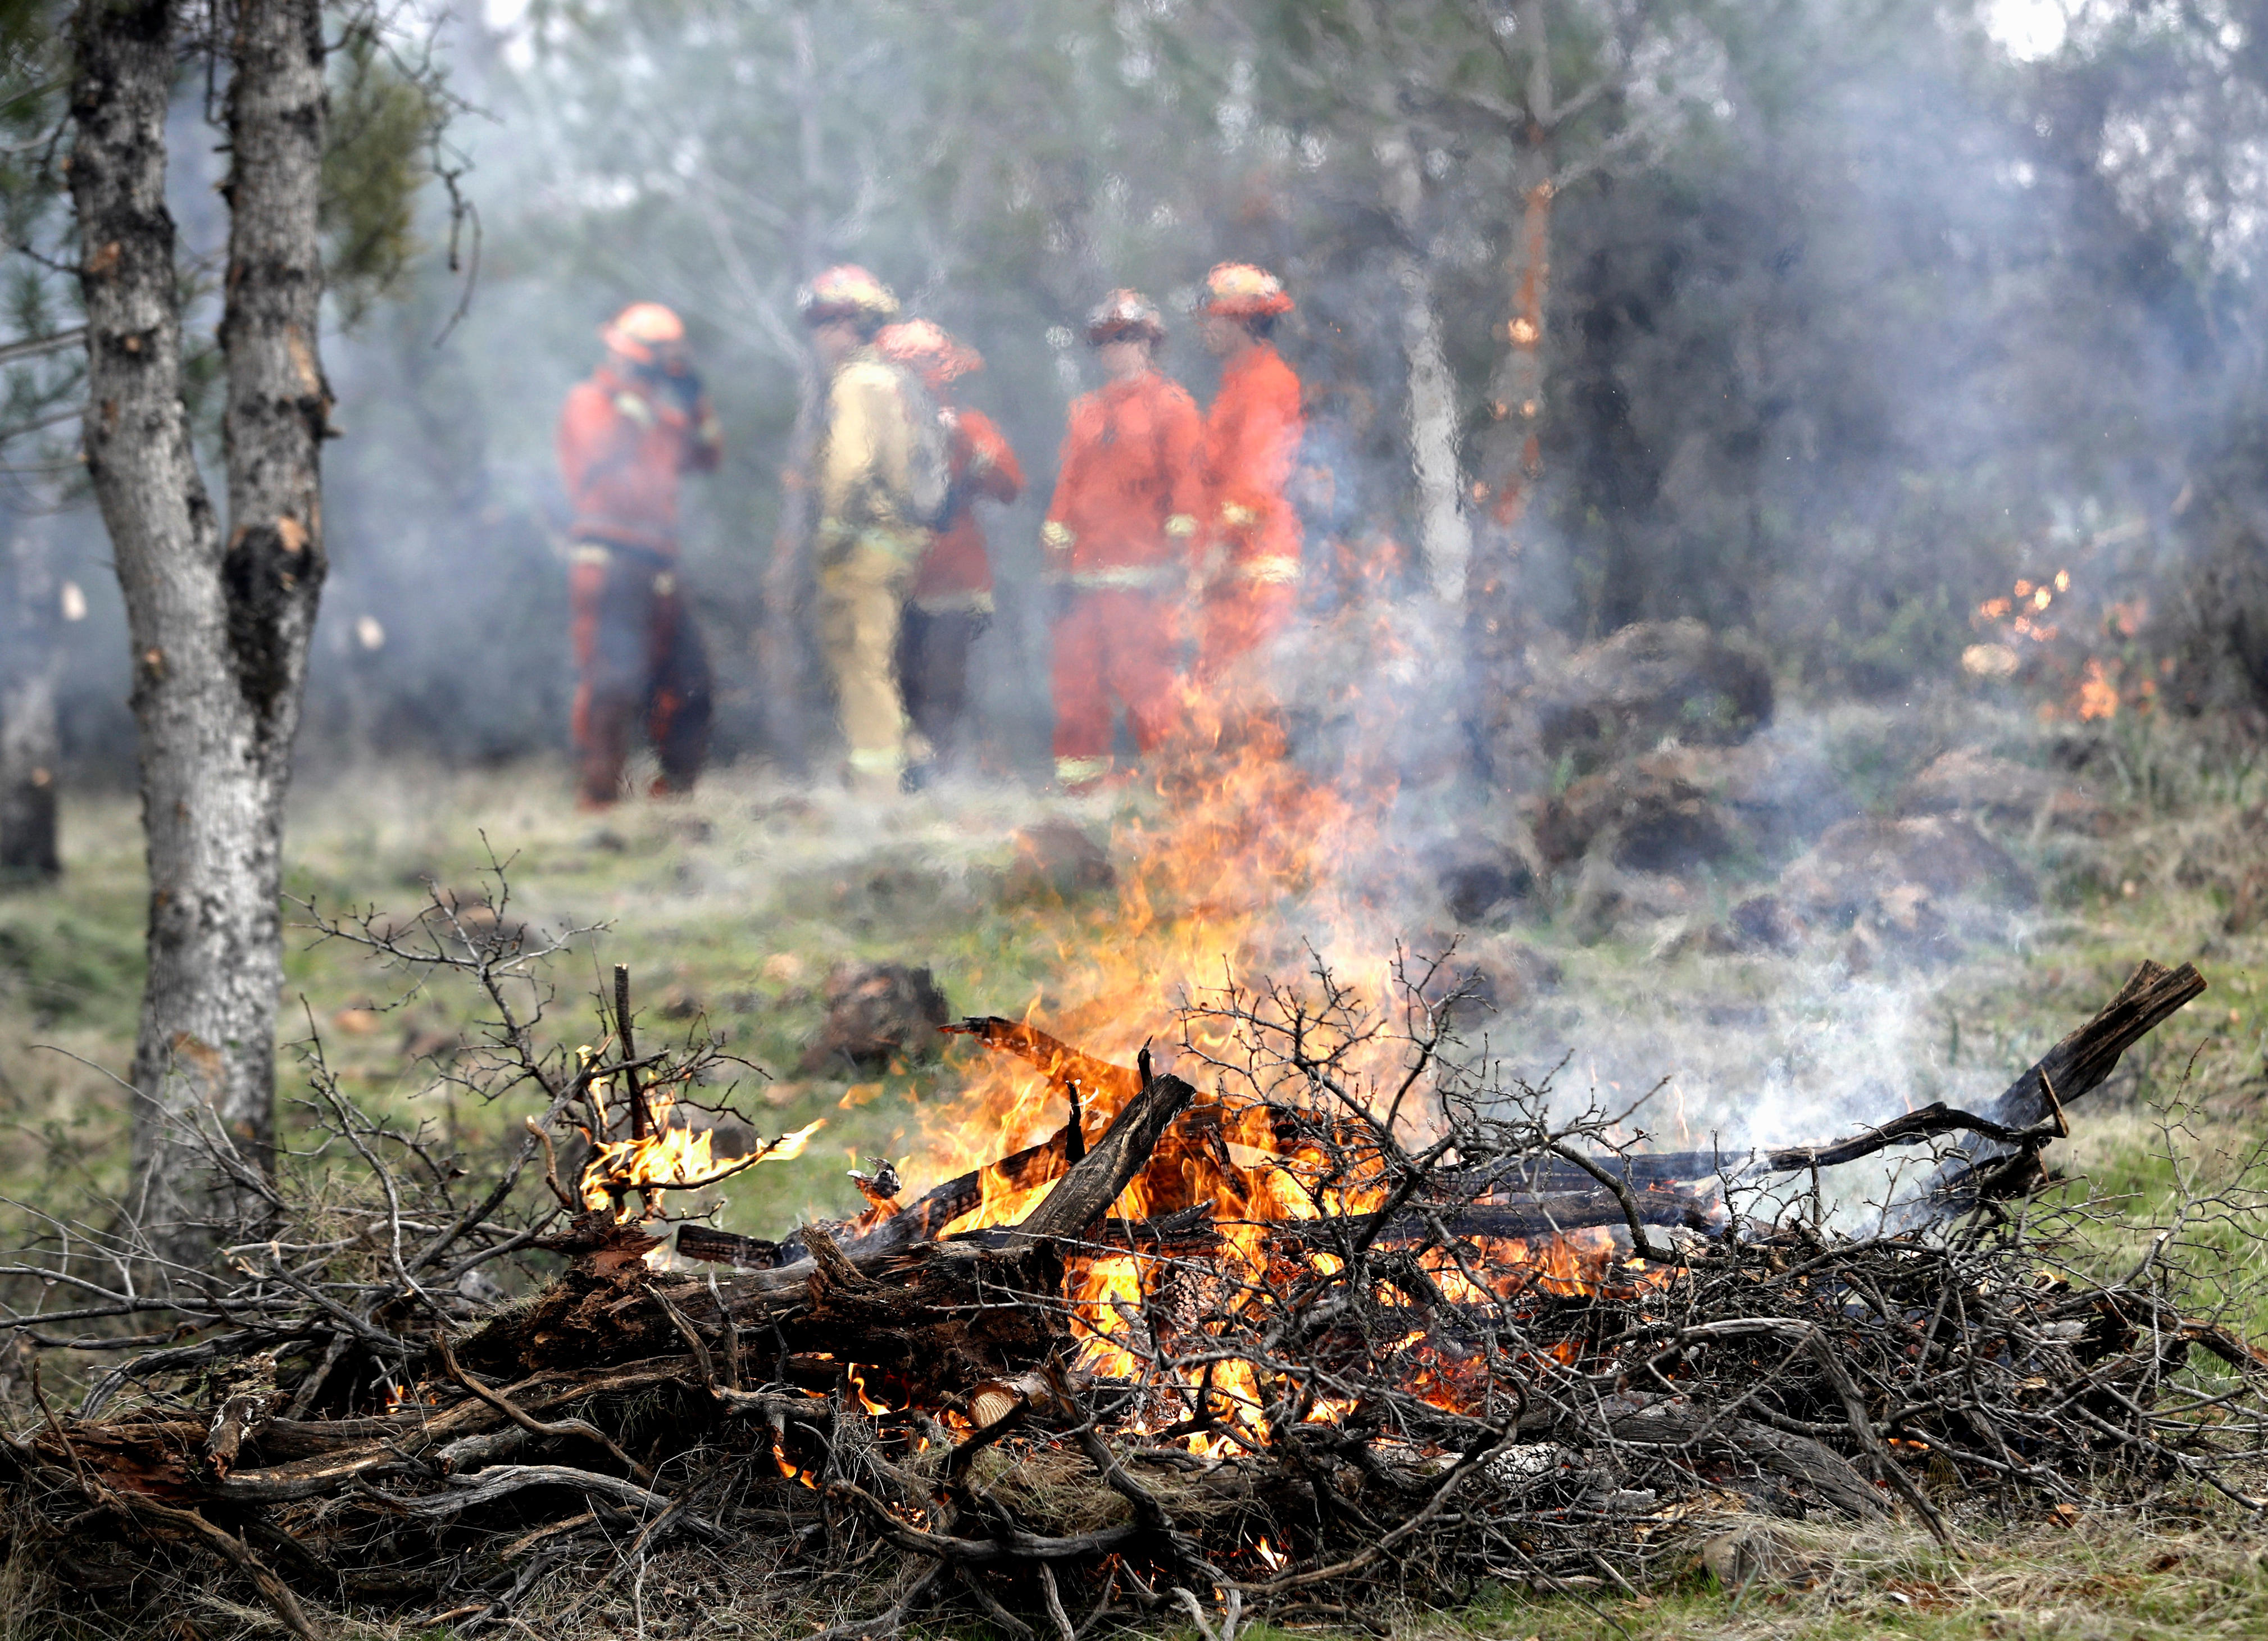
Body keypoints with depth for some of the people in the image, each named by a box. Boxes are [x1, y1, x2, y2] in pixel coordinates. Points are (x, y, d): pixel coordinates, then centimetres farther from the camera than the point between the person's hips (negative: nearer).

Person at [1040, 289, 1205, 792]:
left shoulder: (1171, 405, 5)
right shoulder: (1086, 412, 21)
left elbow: (1185, 481, -1)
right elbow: (1068, 485, 20)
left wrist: (1179, 546, -10)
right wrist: (1055, 558, 14)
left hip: (1142, 569, -6)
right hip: (1085, 570, 6)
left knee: (1142, 675, -9)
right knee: (1077, 676, 4)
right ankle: (1078, 781, 10)